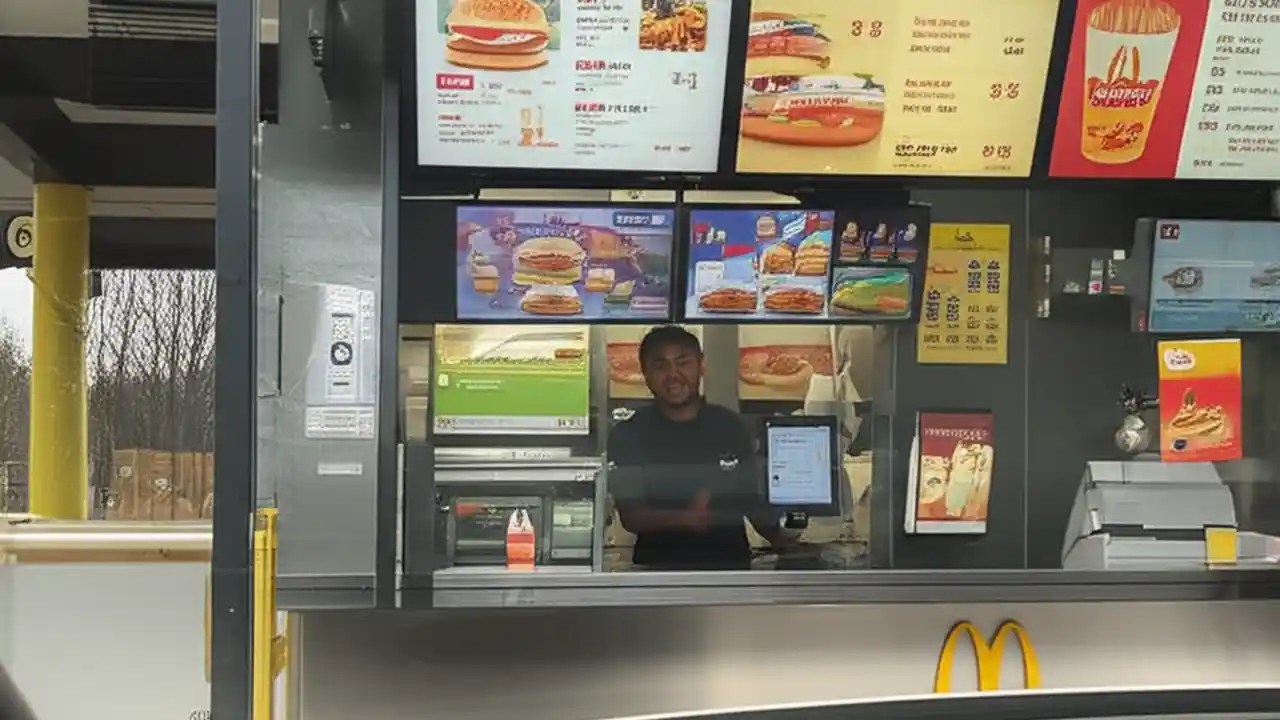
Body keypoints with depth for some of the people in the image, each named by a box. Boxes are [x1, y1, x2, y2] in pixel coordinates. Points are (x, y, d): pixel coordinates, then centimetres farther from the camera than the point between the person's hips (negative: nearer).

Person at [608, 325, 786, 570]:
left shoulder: (730, 426, 5)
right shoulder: (628, 435, -2)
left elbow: (753, 497, 13)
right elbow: (630, 516, -10)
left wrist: (783, 543, -1)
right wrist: (684, 518, -27)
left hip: (732, 561, 2)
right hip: (660, 566, -2)